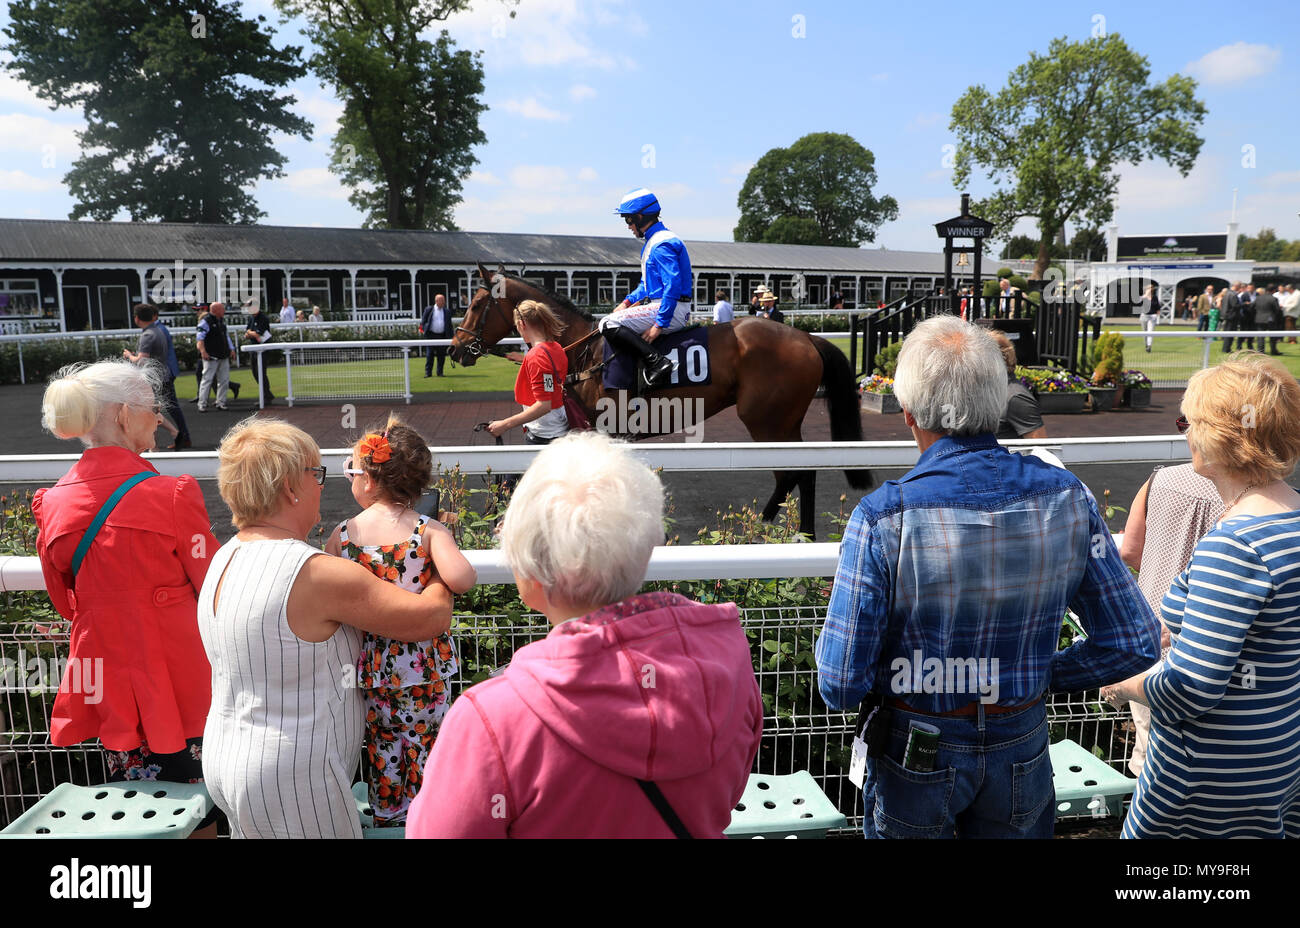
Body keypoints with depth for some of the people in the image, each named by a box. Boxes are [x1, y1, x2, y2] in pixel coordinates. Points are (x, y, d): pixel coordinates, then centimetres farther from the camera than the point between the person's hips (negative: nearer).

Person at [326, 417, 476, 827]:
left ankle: (387, 816, 37)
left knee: (382, 745, 21)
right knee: (423, 743, 16)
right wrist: (447, 567, -10)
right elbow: (460, 578, -32)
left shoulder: (342, 534, -9)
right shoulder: (429, 531, -16)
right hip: (423, 668, -2)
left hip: (369, 668, 2)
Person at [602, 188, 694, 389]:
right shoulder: (652, 241, 18)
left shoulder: (661, 244, -16)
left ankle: (656, 361, -22)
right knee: (615, 322, 24)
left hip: (672, 310, -11)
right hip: (664, 306, 11)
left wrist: (660, 324, -24)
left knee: (609, 324, -16)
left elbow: (673, 286, -24)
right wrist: (628, 301, 12)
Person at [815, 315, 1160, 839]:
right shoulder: (1065, 496, -13)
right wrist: (1041, 676, 7)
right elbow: (1136, 644, -6)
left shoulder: (882, 519, -25)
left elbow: (842, 687, -21)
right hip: (1023, 752, 3)